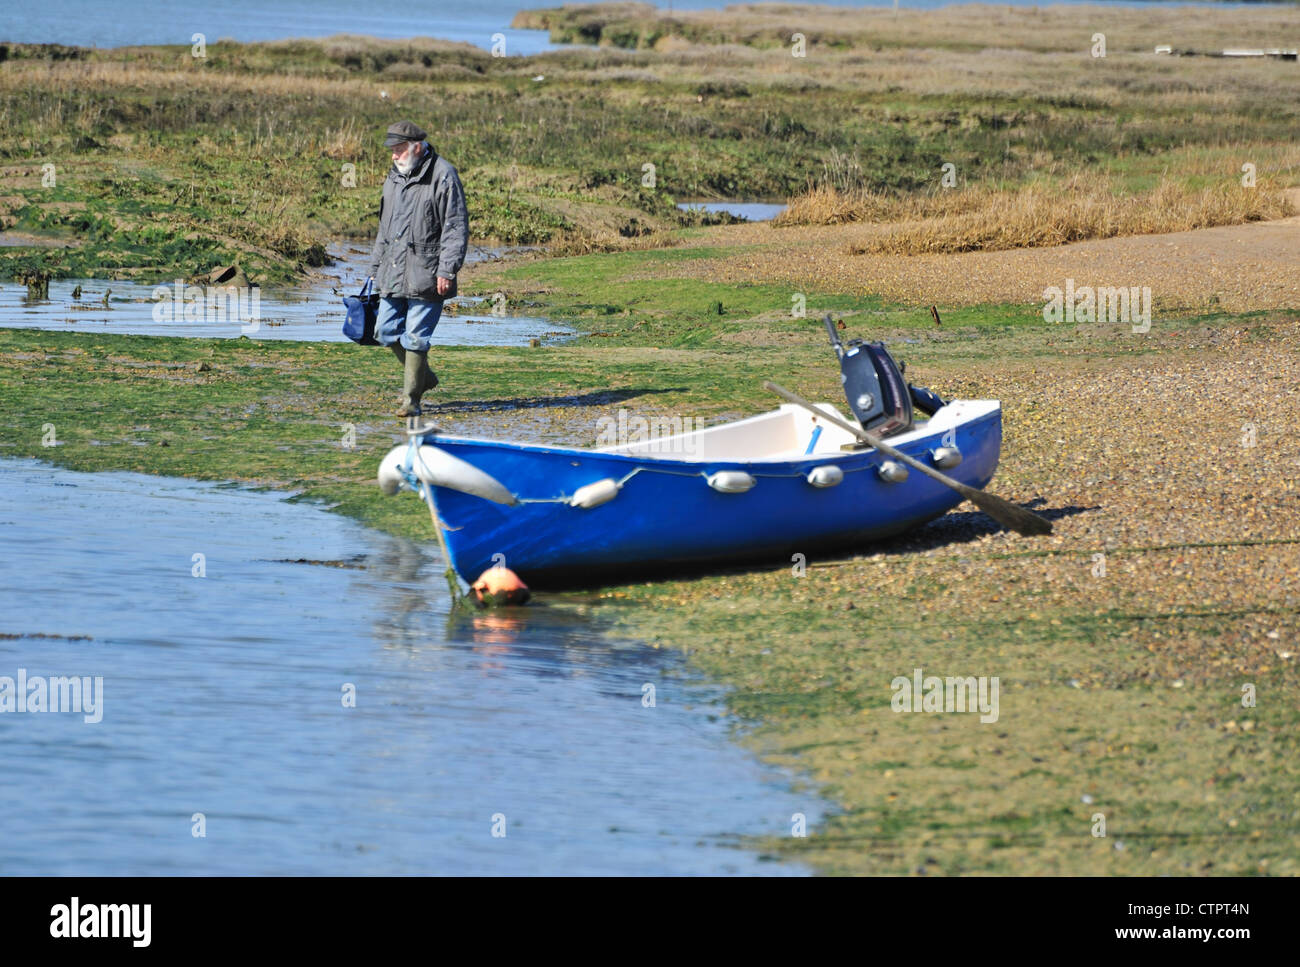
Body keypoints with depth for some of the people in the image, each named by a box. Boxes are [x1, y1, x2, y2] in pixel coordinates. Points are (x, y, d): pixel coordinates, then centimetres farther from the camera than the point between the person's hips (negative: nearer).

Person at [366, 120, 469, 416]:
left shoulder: (442, 176, -9)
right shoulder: (395, 176, 15)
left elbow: (456, 227, -12)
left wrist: (447, 270, -18)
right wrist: (375, 268, 23)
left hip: (425, 276, -8)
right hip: (393, 275, 8)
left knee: (415, 337, -7)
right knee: (386, 331, 8)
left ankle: (411, 399, 1)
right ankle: (423, 376, 28)